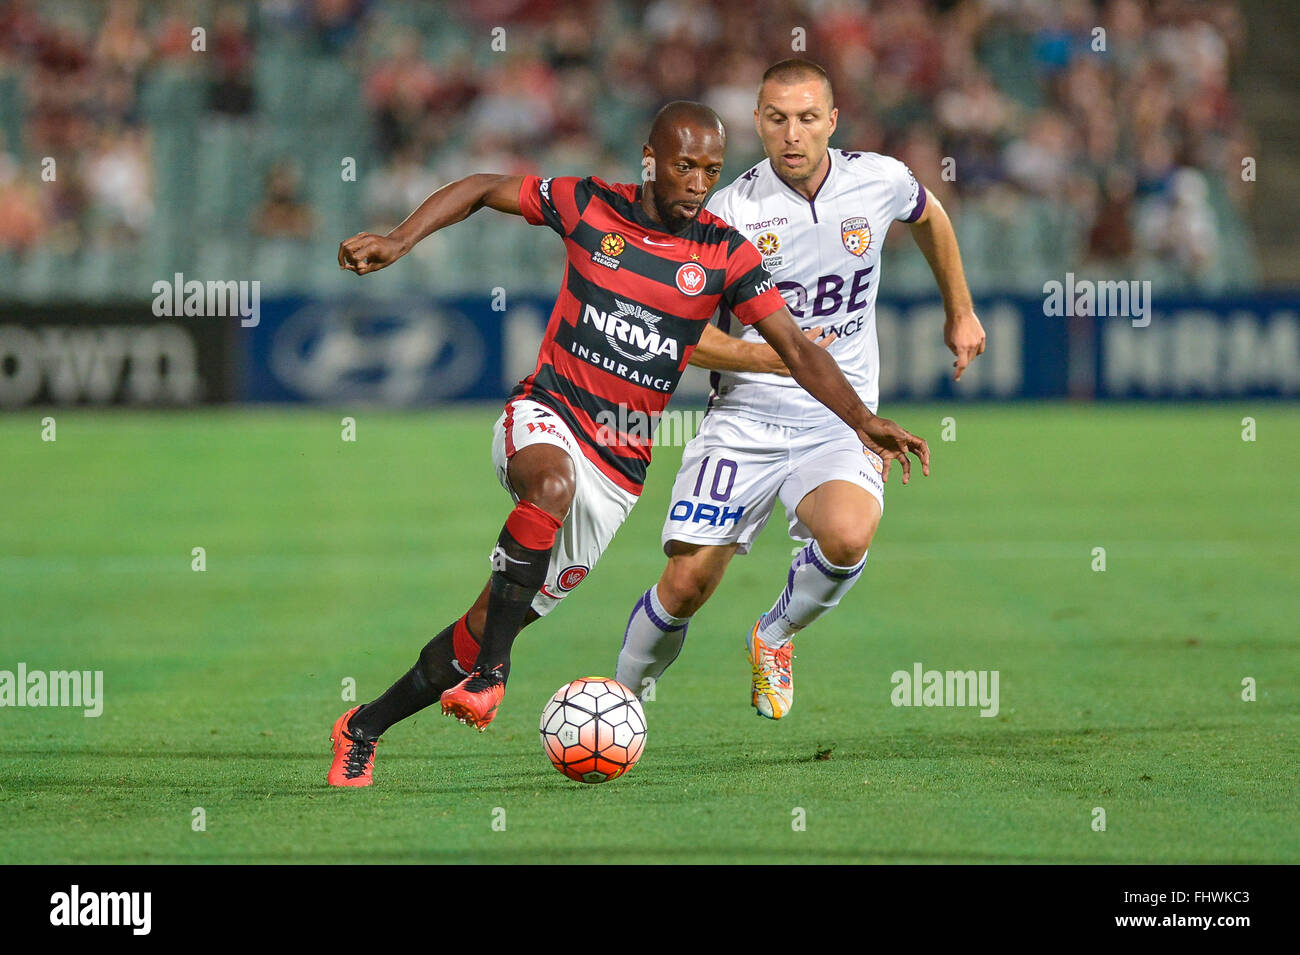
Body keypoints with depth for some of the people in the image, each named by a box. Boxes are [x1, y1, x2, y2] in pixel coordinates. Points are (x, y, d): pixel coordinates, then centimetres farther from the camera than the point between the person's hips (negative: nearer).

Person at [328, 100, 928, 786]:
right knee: (552, 483, -39)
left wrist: (861, 419, -17)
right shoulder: (590, 208, -3)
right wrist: (397, 243, -3)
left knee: (493, 623, 3)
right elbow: (481, 190, 9)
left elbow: (796, 349, -3)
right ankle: (489, 675, -32)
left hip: (619, 466, 2)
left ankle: (364, 729, 18)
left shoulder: (726, 255, -2)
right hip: (544, 415, -2)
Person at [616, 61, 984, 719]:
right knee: (687, 583, -9)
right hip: (746, 417, -1)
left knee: (847, 537, -30)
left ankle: (775, 635, 2)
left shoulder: (879, 182, -1)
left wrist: (961, 313, 33)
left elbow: (929, 217, 25)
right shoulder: (730, 211, -8)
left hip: (841, 424, 1)